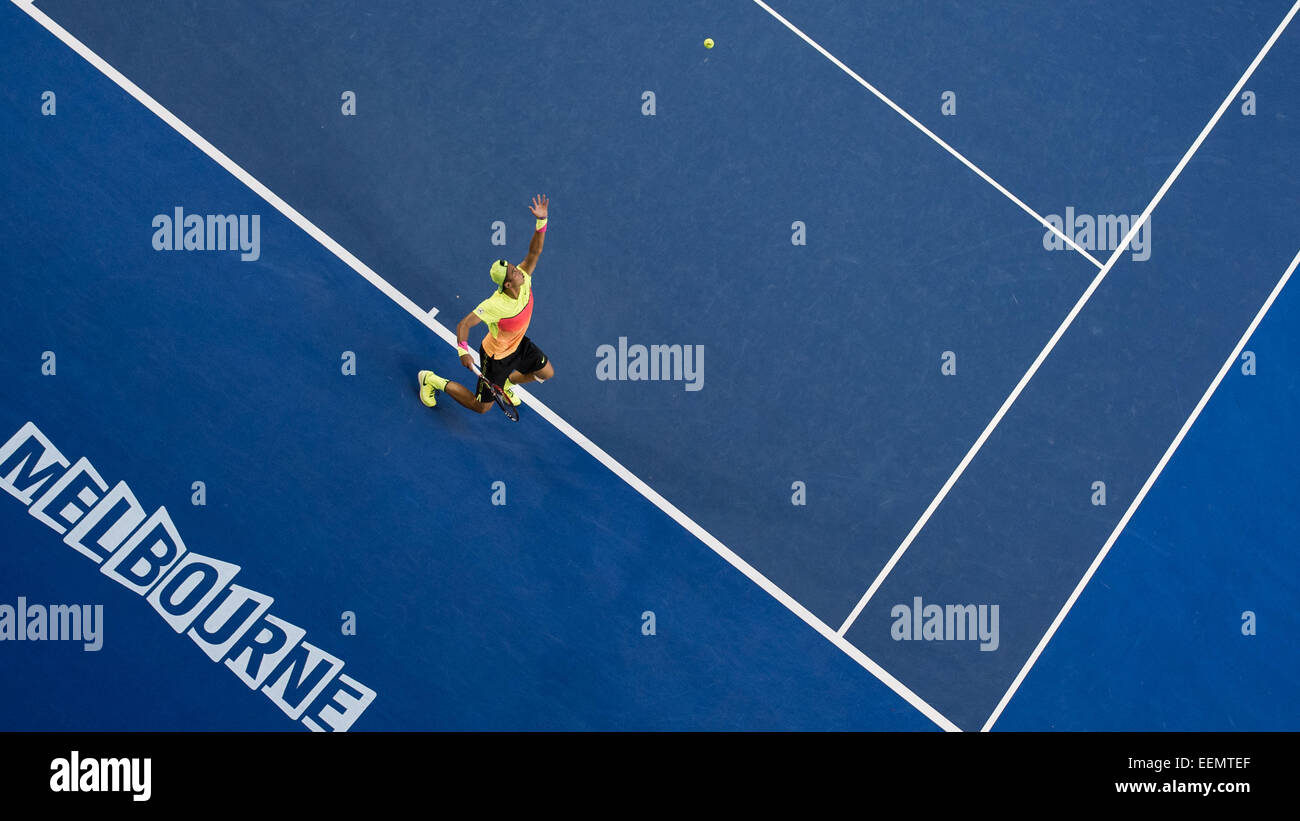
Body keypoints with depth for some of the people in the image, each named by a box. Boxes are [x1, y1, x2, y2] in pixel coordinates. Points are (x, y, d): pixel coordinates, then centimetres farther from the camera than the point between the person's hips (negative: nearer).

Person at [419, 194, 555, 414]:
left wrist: (541, 220, -37)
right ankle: (431, 380, 22)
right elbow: (464, 324, -37)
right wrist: (463, 351, -51)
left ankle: (506, 382, 42)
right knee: (481, 407, 8)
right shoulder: (496, 305, -41)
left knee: (547, 373, 19)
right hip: (496, 356, -7)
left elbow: (534, 251, -23)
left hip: (519, 344, 7)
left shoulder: (523, 281, -22)